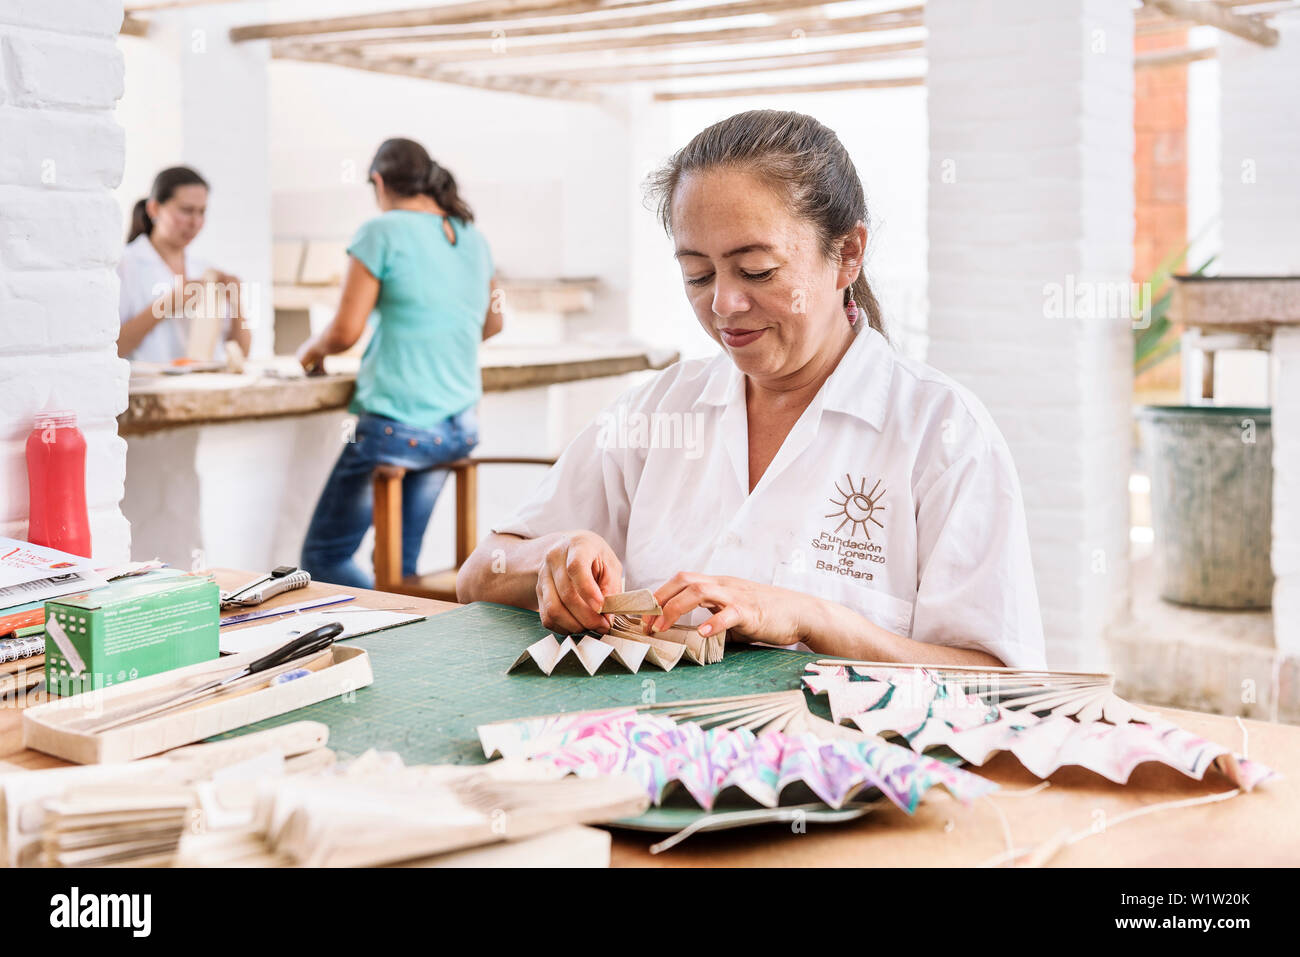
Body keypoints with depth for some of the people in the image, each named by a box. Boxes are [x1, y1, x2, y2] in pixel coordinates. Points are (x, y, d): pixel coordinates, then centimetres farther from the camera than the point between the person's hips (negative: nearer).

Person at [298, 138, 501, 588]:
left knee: (324, 557, 3)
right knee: (400, 562, 15)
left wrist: (312, 349, 9)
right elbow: (492, 324, 25)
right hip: (460, 428, 7)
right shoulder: (473, 239, 10)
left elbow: (346, 331, -12)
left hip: (396, 428, -7)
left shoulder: (382, 233, -9)